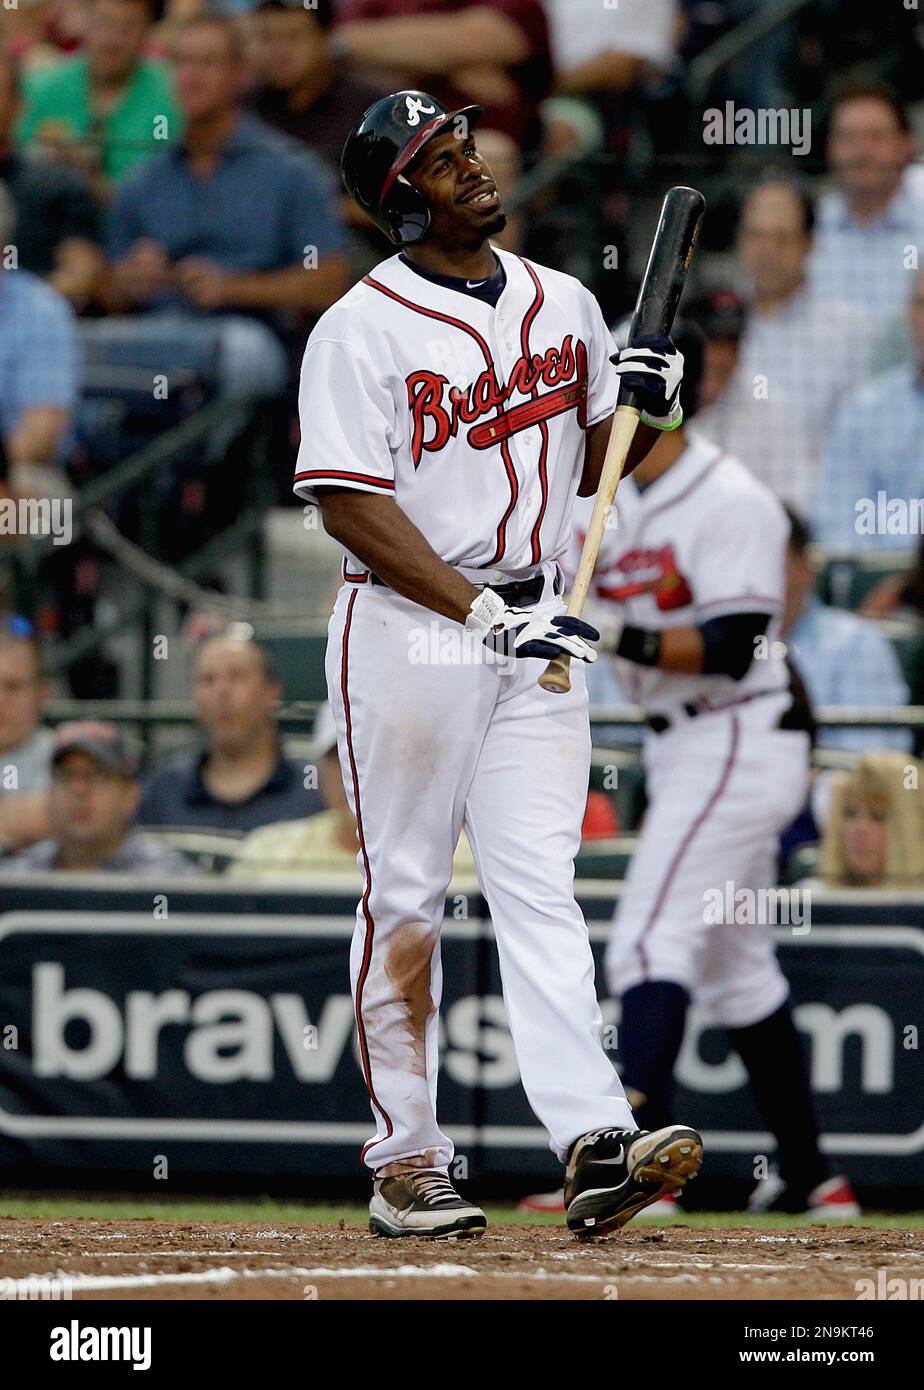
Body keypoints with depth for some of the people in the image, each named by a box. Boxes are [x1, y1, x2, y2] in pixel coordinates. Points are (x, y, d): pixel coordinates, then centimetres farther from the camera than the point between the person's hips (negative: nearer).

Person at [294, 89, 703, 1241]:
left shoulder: (565, 305, 11)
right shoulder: (362, 329, -7)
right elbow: (350, 503, -13)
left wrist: (647, 412, -2)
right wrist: (482, 613, -21)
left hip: (535, 627, 4)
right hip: (406, 628, -4)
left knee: (538, 885, -5)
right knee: (406, 896, 1)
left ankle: (594, 1145, -17)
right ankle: (405, 1165, 6)